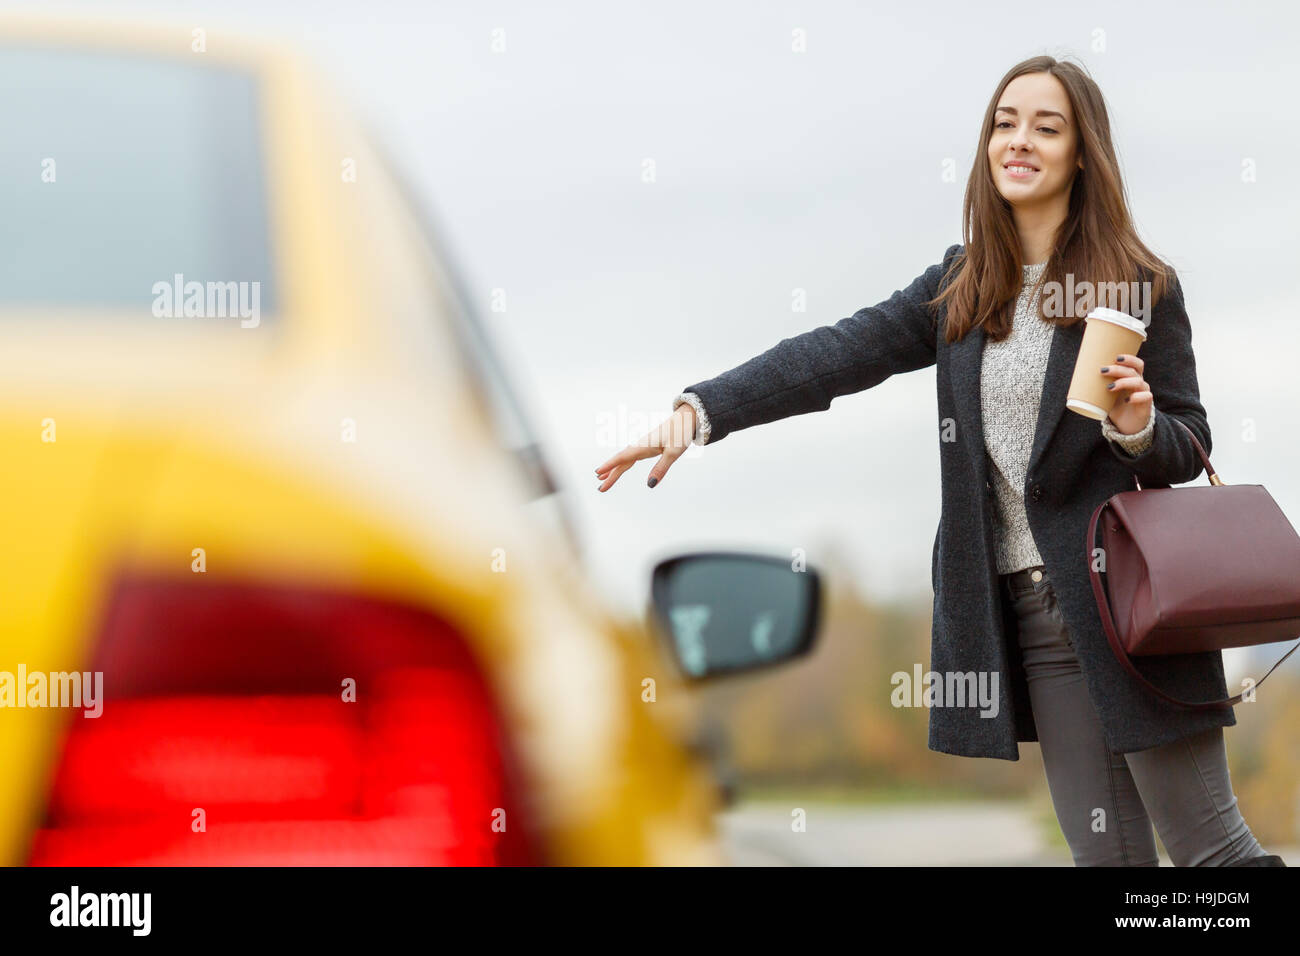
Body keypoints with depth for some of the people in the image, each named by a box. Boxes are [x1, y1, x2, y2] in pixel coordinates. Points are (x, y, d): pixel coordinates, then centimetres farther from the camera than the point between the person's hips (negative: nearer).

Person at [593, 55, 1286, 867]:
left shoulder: (1140, 287, -2)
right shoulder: (962, 289, 10)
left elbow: (1189, 448, 2)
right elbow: (836, 357, 2)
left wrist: (1139, 426, -21)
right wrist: (700, 411, -10)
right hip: (1033, 610, 4)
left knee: (1209, 844, -3)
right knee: (1105, 849, 5)